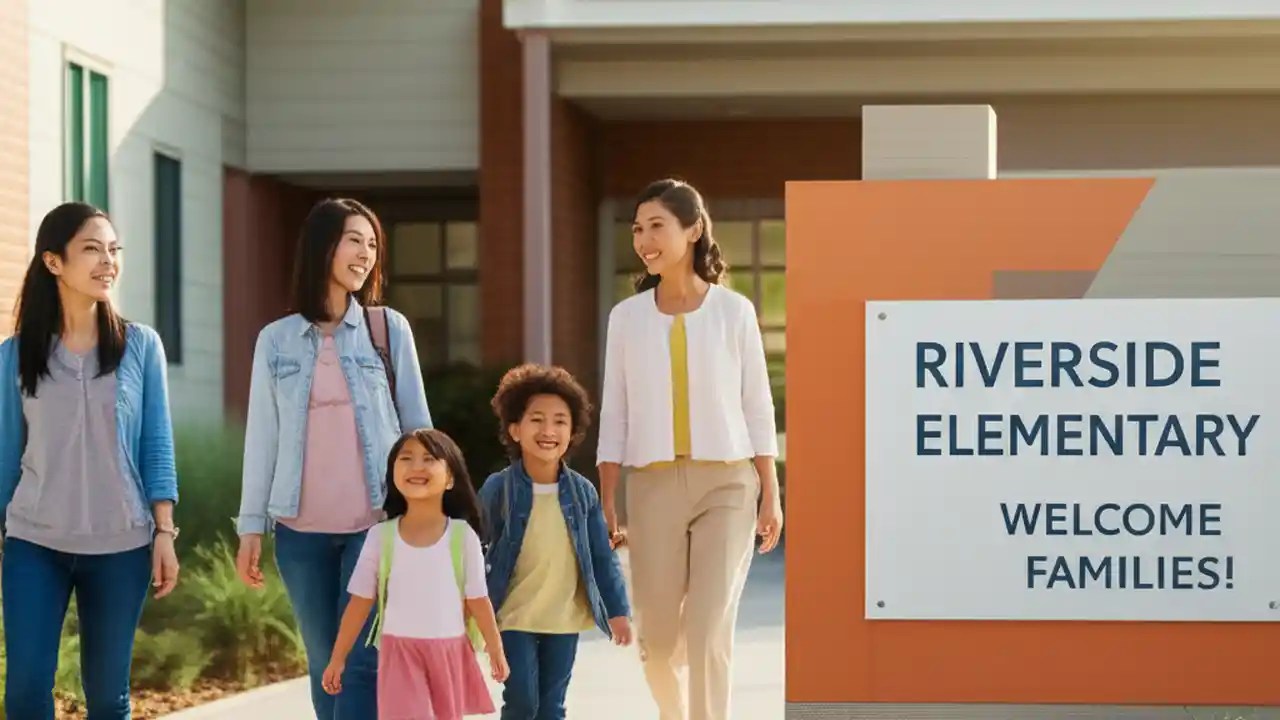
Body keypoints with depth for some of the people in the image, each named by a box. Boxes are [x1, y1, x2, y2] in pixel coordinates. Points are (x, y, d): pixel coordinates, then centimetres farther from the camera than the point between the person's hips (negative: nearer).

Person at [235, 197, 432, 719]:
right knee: (324, 665, 7)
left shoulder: (389, 329, 3)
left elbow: (417, 423, 6)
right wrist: (251, 526, 5)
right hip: (301, 529, 2)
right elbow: (262, 437, 7)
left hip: (376, 524, -2)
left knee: (362, 662, -9)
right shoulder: (276, 340, 6)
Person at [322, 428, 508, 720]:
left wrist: (495, 650, 1)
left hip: (449, 650, 1)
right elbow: (361, 600, 3)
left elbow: (477, 599, 2)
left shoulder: (462, 535, -3)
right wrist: (338, 657, 3)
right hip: (399, 651, -1)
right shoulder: (381, 536, -2)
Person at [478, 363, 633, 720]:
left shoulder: (582, 492, 1)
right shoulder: (497, 489, -8)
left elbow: (602, 557, 6)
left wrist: (617, 610, 3)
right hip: (515, 617, -3)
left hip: (564, 617, 3)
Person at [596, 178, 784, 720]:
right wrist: (606, 505, 3)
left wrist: (770, 494, -1)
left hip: (726, 483, -2)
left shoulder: (733, 311, 1)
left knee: (710, 631, -11)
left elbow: (757, 409, 4)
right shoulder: (627, 317, 6)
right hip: (654, 486, 2)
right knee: (656, 636, 7)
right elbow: (615, 418, 7)